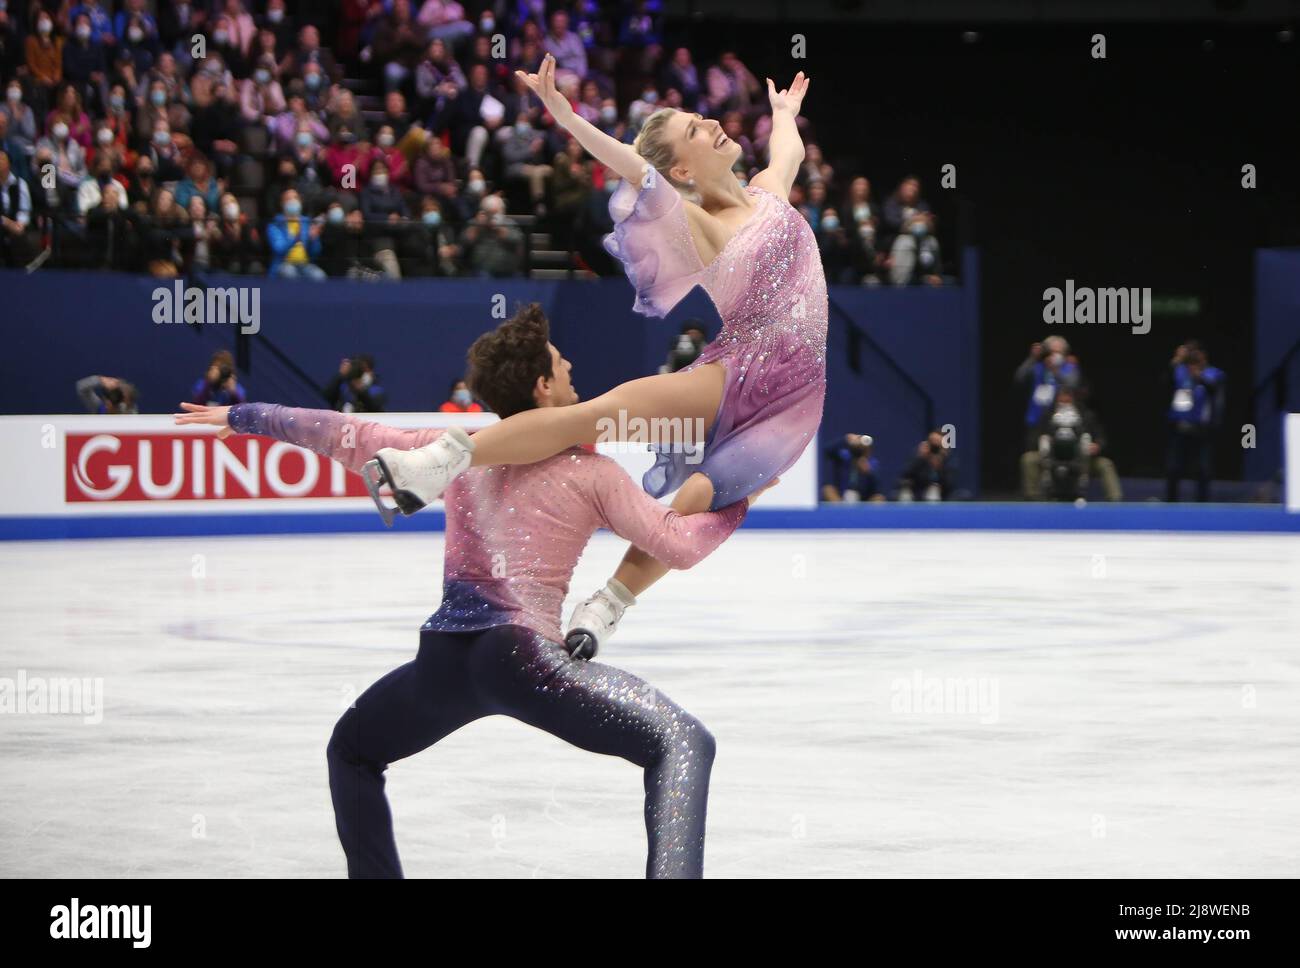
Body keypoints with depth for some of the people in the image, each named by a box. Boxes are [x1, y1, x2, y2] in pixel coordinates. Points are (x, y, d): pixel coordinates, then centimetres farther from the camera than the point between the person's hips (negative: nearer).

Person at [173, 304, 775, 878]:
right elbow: (680, 545, 2)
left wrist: (243, 417, 28)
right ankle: (671, 871, -25)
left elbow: (352, 439, 17)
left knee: (352, 750, 33)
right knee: (683, 742, -4)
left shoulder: (464, 450, 14)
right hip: (521, 655, -4)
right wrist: (740, 499, 18)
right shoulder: (589, 474, 4)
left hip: (442, 658, 4)